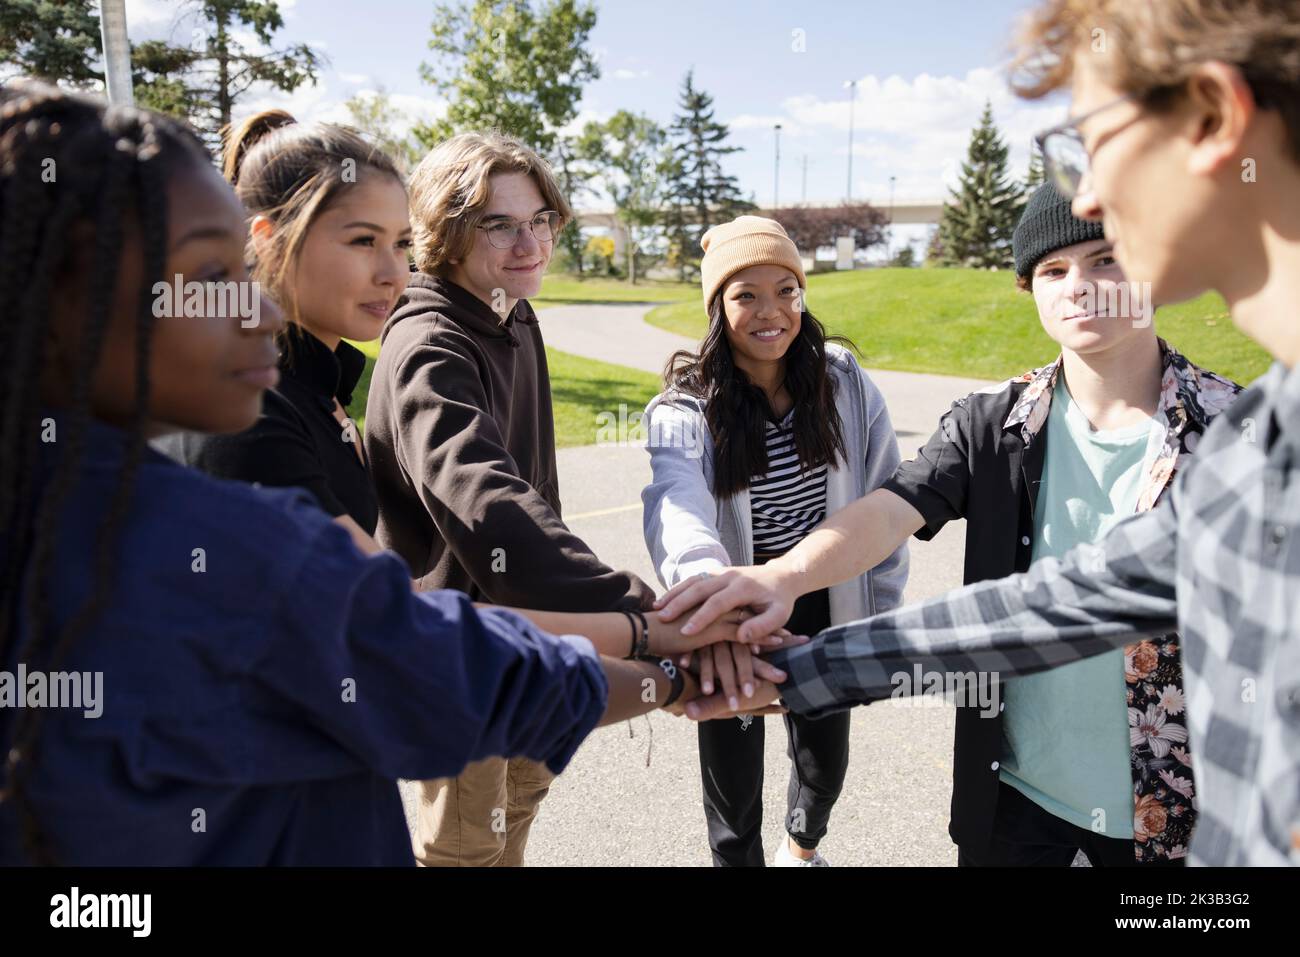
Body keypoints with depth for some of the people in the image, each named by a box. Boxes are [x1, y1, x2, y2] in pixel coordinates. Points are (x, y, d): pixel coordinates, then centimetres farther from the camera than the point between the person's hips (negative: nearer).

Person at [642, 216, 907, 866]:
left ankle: (802, 847, 56)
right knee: (733, 781, 11)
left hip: (824, 612, 3)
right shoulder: (686, 409, -18)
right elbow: (677, 510, -38)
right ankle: (737, 858, 44)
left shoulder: (845, 384, -8)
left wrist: (882, 613, 2)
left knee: (825, 762, 22)